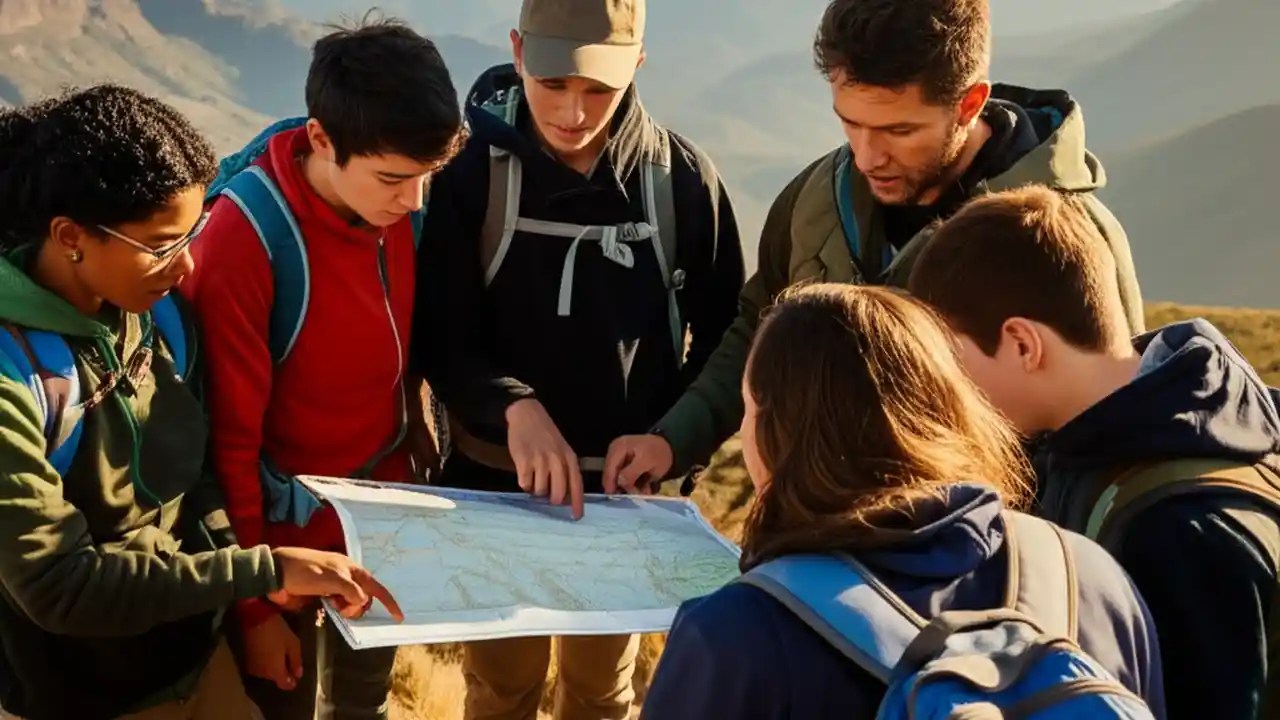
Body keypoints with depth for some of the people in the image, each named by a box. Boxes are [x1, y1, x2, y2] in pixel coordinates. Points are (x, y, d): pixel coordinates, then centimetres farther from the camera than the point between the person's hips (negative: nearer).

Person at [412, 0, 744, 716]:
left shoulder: (683, 176, -9)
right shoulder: (472, 169, -12)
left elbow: (723, 335, 1)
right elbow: (441, 337, -11)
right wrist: (514, 406, -28)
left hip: (627, 486, 1)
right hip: (496, 481, -1)